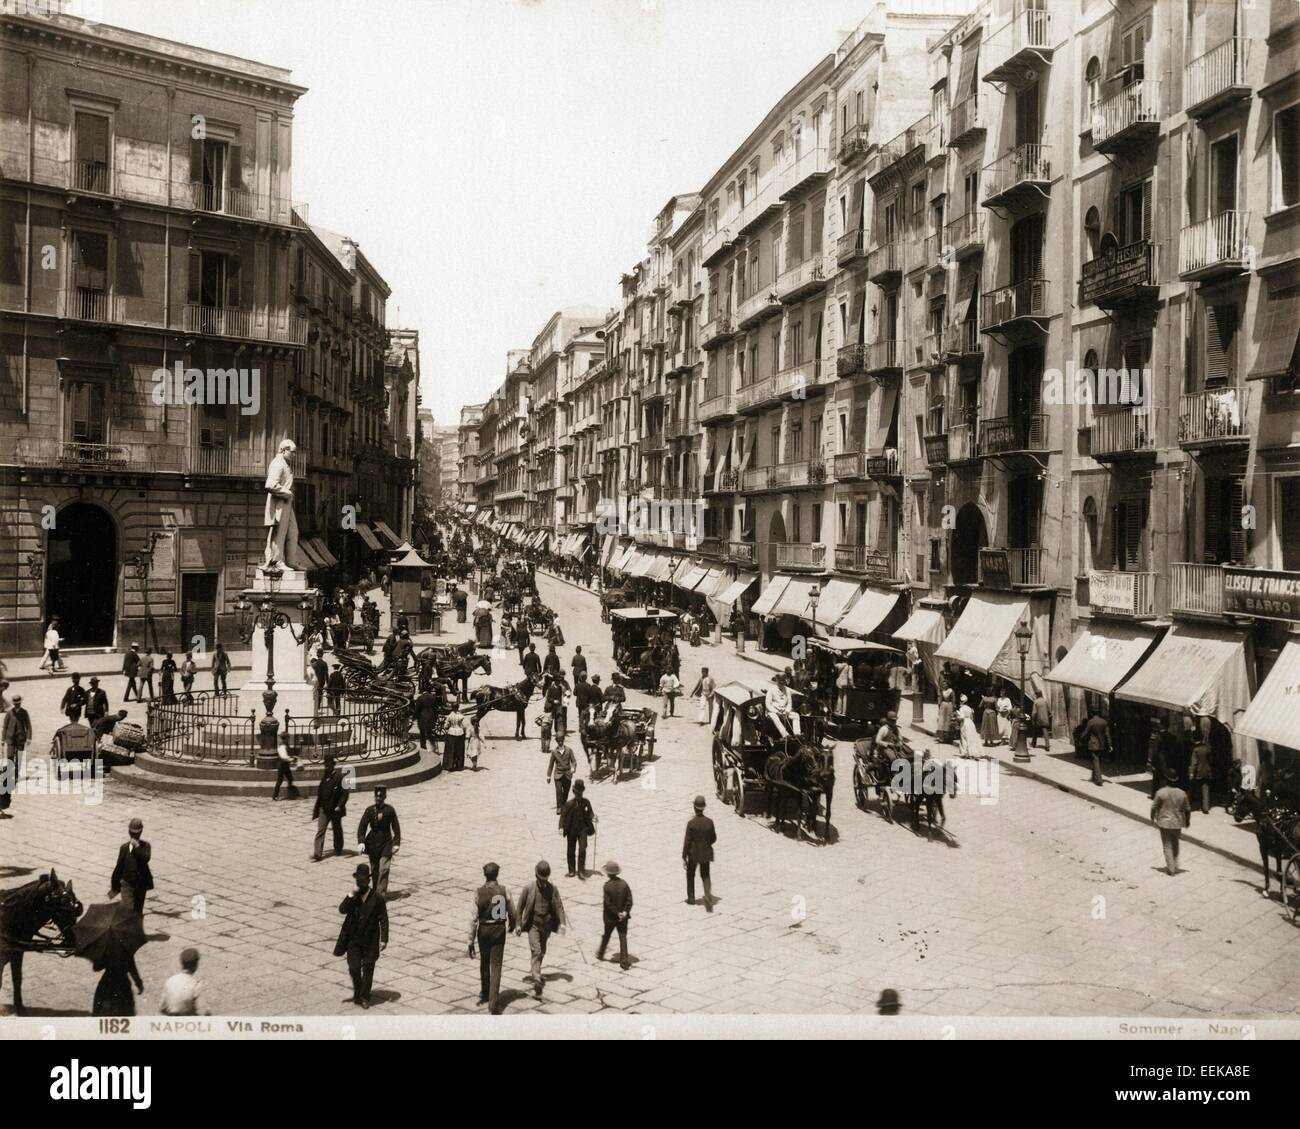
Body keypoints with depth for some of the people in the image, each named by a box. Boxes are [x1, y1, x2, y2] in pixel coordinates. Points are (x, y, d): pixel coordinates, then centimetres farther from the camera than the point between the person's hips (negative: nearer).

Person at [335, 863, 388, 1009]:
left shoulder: (377, 898, -9)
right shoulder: (353, 896, 1)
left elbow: (383, 919, -7)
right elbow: (342, 910, -14)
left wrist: (384, 939, -10)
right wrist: (351, 895, -24)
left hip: (370, 940, -2)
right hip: (354, 939, 2)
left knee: (368, 968, 4)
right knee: (354, 967, 0)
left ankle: (364, 997, 18)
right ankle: (357, 991, 26)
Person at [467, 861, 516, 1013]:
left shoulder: (479, 892, -14)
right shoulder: (504, 891, -10)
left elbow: (474, 918, -13)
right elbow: (512, 912, 1)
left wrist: (471, 941, -7)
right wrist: (512, 924, 24)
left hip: (484, 930, 0)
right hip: (499, 929, 0)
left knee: (484, 962, 23)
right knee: (496, 966, 3)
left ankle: (484, 994, 43)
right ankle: (492, 1004, -7)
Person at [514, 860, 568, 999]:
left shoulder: (552, 888, -2)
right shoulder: (528, 888, -9)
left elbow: (559, 905, 0)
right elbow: (520, 907, -3)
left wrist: (562, 922, -9)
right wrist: (518, 924, -4)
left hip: (546, 925, 4)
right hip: (533, 924, -4)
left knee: (541, 952, 16)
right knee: (536, 951, -15)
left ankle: (533, 973, 39)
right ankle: (537, 981, -23)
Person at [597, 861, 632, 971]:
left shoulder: (607, 886, -18)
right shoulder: (624, 884, -8)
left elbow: (608, 903, -18)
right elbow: (629, 900, -9)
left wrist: (617, 913, -10)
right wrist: (625, 912, -9)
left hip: (610, 917, -2)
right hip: (623, 917, 2)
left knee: (606, 936, 20)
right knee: (623, 938, 5)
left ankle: (600, 954, 42)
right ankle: (624, 962, 0)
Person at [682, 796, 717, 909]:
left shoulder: (691, 823, -20)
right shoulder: (709, 822, -10)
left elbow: (687, 842, -16)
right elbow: (714, 838, 1)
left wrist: (684, 857, -7)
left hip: (693, 854, -2)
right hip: (706, 854, 2)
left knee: (690, 875, 20)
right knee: (705, 876, 15)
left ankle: (691, 898, 30)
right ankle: (708, 894, -10)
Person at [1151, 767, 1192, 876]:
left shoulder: (1161, 793, -15)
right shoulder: (1182, 793, -6)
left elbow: (1154, 807, -7)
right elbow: (1187, 809, 2)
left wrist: (1152, 818, 12)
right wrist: (1187, 821, 19)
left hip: (1164, 823, -3)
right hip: (1177, 823, 3)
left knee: (1167, 846, 6)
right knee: (1175, 845, 21)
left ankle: (1171, 868, 5)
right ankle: (1175, 866, 25)